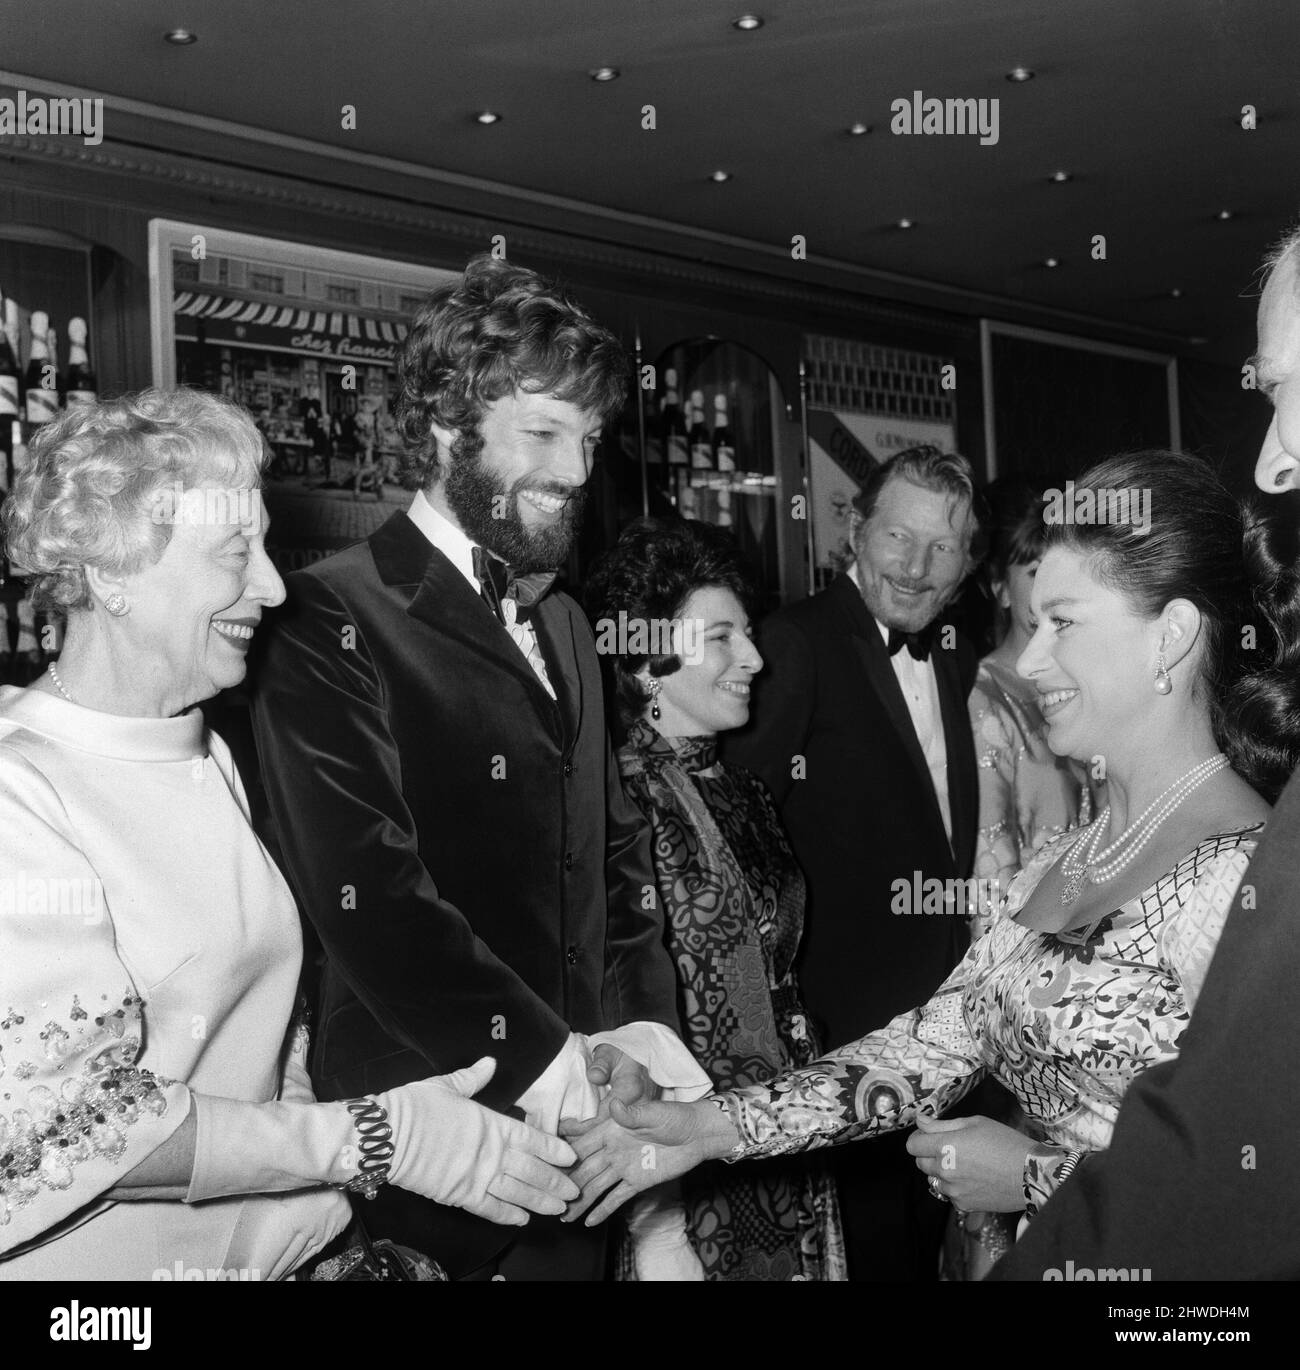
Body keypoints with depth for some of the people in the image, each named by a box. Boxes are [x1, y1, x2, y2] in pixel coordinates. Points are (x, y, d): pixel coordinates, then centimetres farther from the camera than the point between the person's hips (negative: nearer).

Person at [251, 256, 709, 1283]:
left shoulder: (563, 623, 14)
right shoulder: (334, 620, -13)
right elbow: (372, 897, -22)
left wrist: (647, 1031, 1)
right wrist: (551, 1065, -19)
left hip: (585, 1131, 7)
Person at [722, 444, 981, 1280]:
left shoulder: (958, 660, 10)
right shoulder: (799, 644, -15)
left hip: (949, 1015, 7)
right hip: (851, 1020, -7)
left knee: (932, 1238, 20)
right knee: (872, 1243, 6)